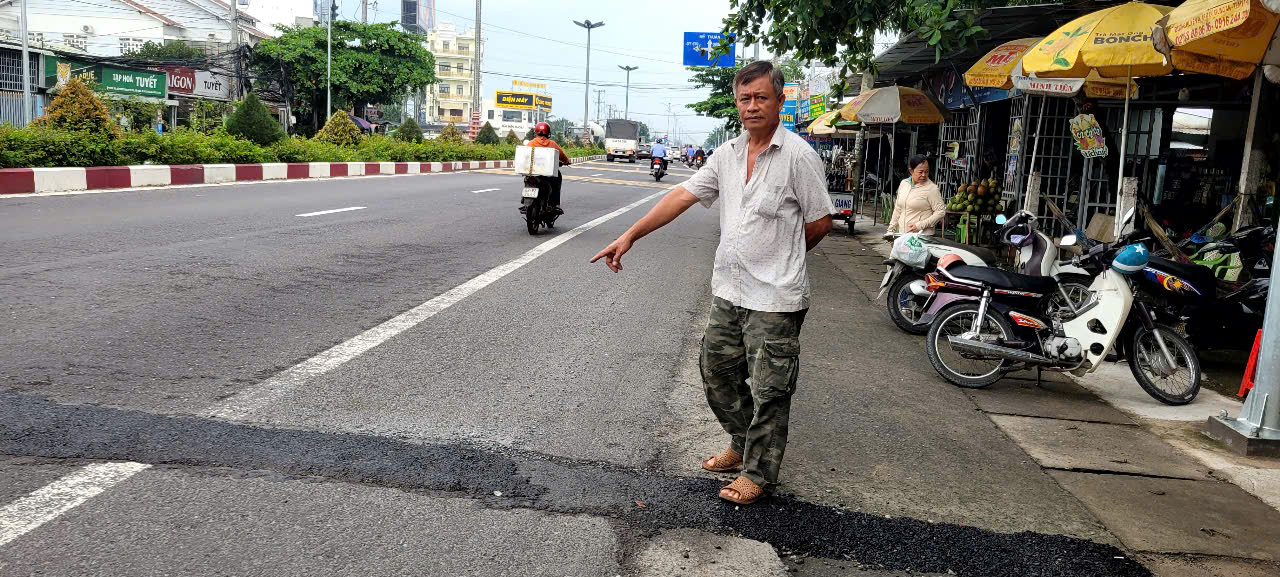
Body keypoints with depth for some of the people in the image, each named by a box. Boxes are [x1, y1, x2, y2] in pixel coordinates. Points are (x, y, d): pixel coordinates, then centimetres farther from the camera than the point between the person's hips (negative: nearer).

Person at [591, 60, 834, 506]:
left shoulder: (798, 156, -11)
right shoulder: (727, 155, 8)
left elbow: (820, 222, -6)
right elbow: (681, 197, 5)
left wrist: (780, 258, 7)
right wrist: (630, 236, -2)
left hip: (775, 298, -7)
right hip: (728, 290, 7)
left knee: (768, 389, 3)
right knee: (716, 370, 17)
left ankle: (759, 472, 20)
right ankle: (743, 444, 38)